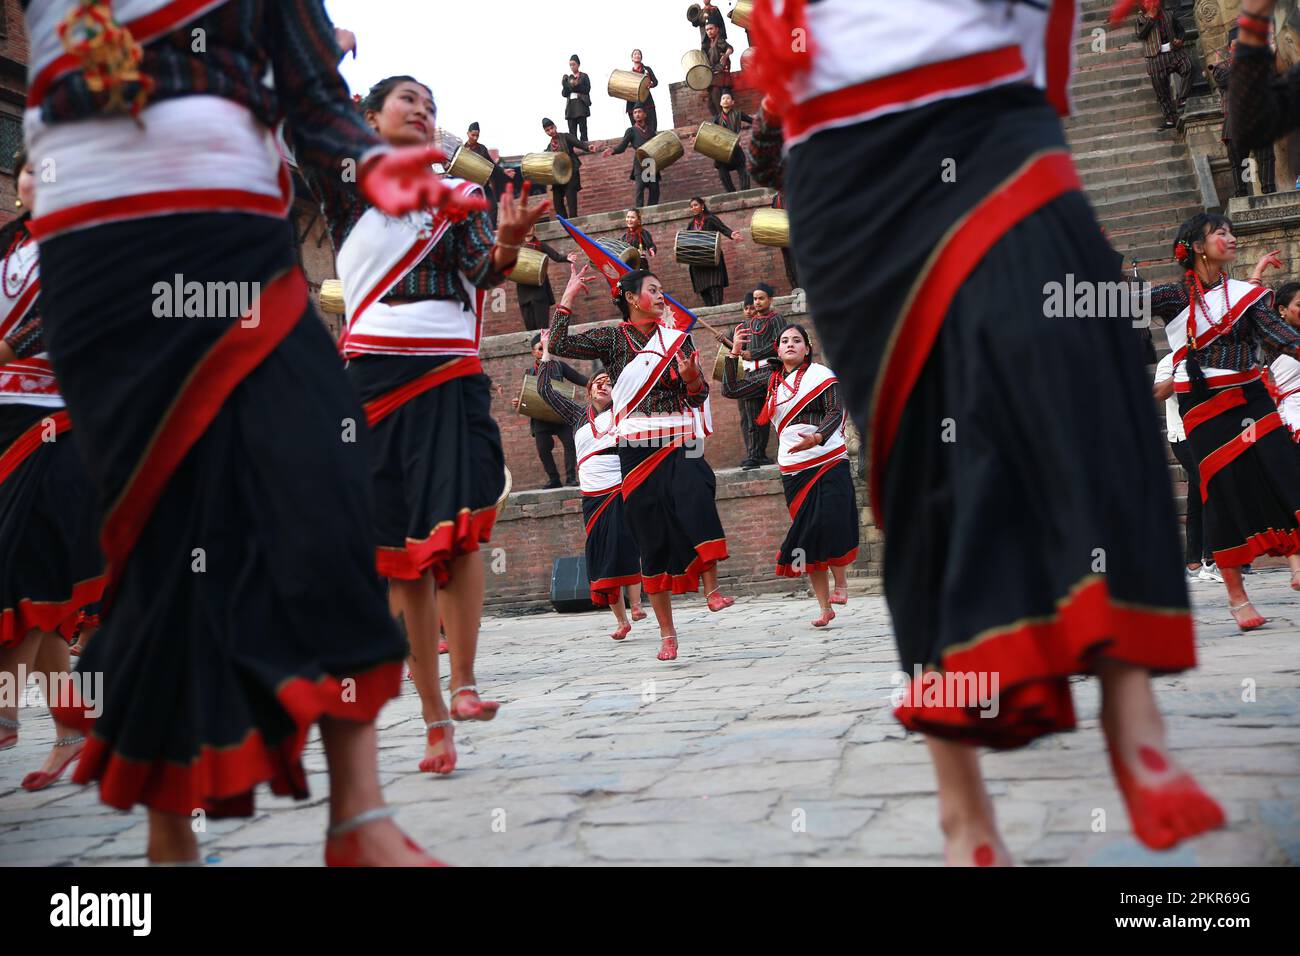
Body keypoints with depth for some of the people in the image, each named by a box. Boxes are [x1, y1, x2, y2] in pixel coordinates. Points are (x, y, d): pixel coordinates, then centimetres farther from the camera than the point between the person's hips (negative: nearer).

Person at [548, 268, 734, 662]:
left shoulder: (678, 339, 11)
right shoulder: (612, 338, 5)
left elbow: (699, 396, 9)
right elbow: (558, 345, -8)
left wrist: (692, 376, -12)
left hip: (680, 444, 1)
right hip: (637, 448, -1)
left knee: (695, 500, -30)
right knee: (651, 537, 0)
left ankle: (712, 588, -20)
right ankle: (667, 633, 7)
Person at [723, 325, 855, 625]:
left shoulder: (821, 374, 2)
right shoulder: (771, 378, 13)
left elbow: (836, 412, -9)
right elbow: (731, 389, 10)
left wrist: (816, 438, -26)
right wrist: (734, 353, 3)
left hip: (829, 462, -3)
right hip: (793, 470, 3)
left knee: (831, 524, -16)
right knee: (806, 534, 2)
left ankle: (840, 582, 11)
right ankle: (825, 607, 9)